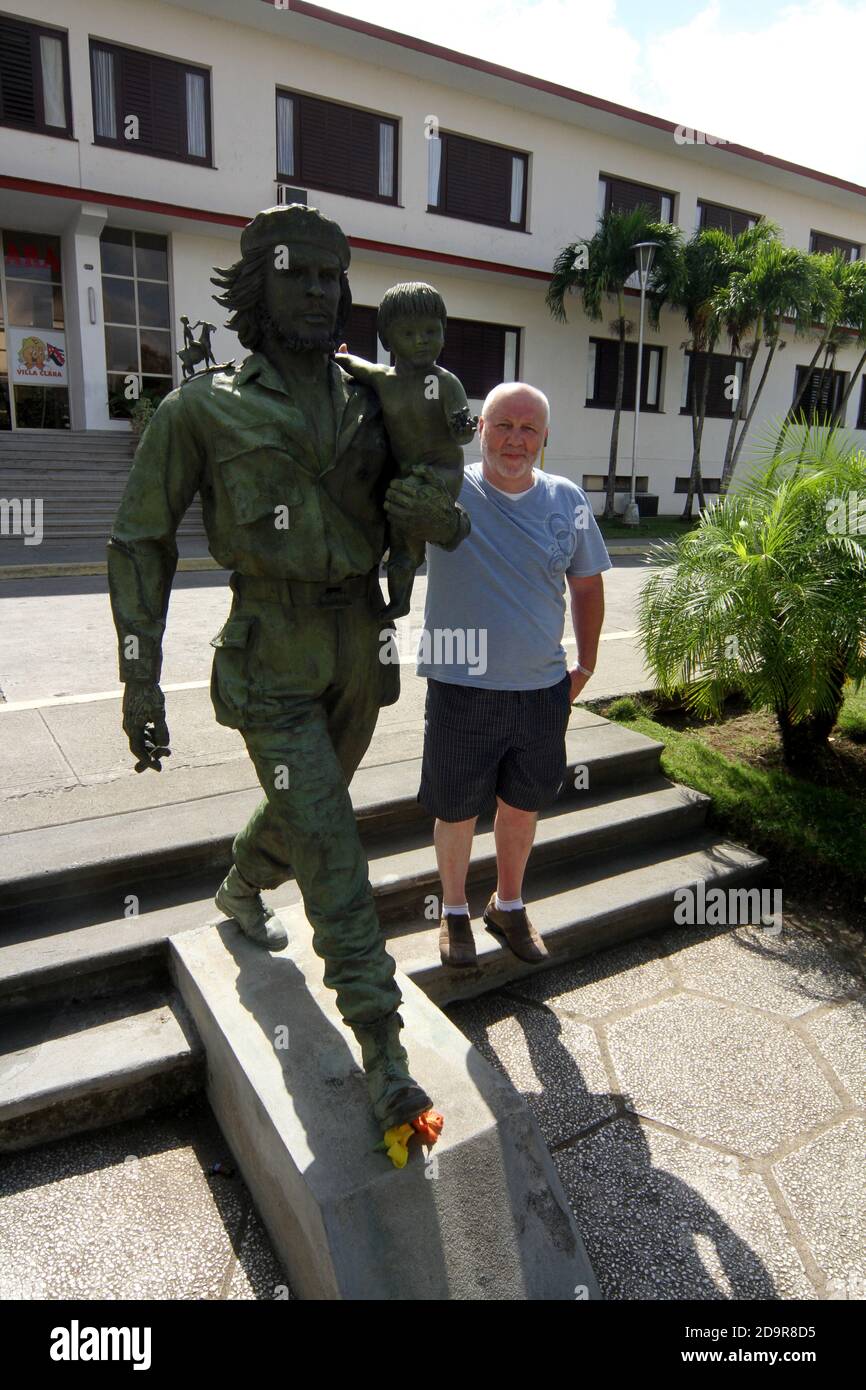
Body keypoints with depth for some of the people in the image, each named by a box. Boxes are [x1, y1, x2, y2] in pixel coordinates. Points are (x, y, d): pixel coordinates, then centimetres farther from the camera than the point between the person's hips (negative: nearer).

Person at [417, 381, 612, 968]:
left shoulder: (568, 500, 2)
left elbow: (587, 586, 12)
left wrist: (585, 666, 12)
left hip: (544, 689, 3)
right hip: (462, 689, -3)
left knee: (522, 806, 18)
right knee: (457, 811, 11)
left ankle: (508, 906, 42)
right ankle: (455, 911, 36)